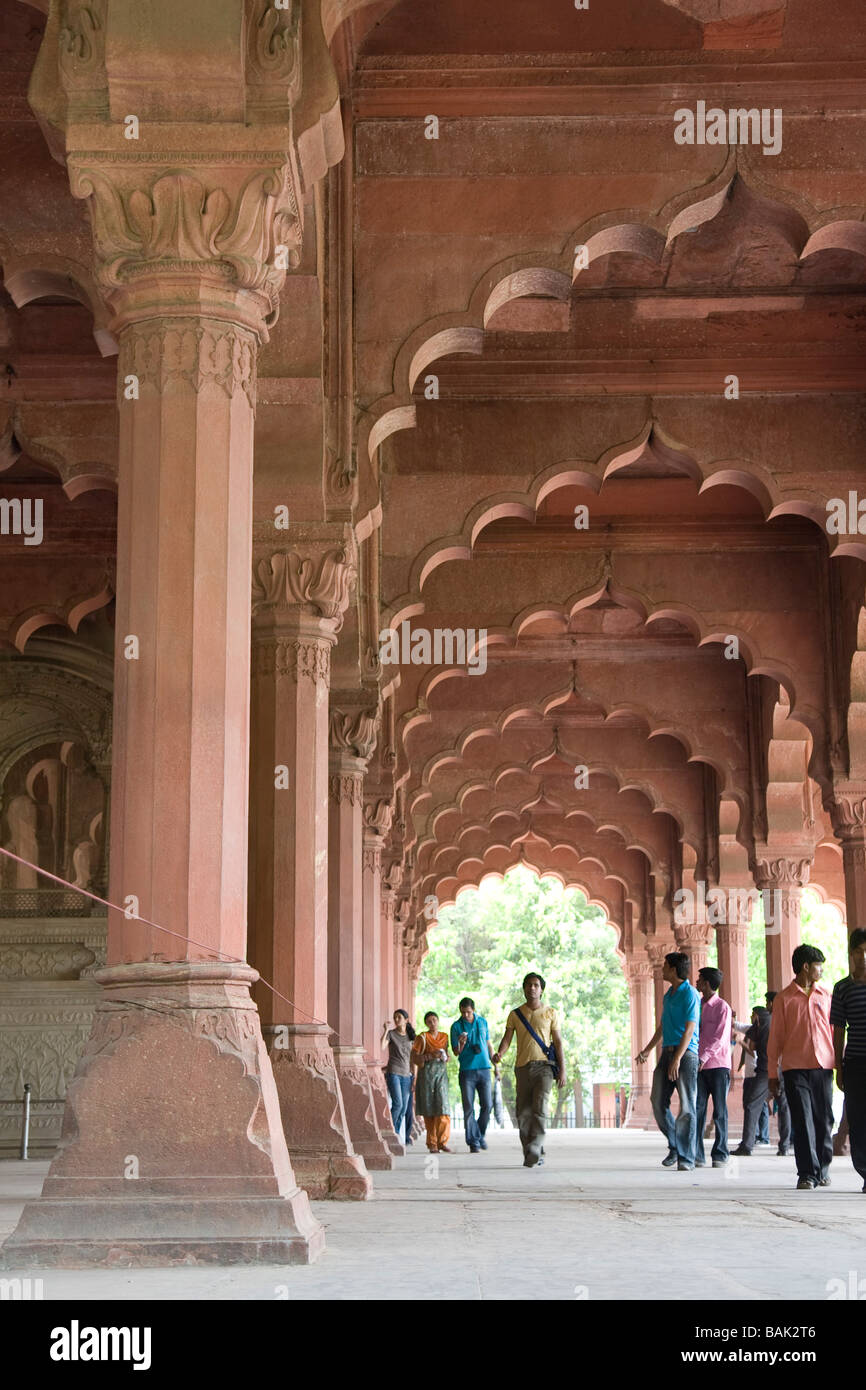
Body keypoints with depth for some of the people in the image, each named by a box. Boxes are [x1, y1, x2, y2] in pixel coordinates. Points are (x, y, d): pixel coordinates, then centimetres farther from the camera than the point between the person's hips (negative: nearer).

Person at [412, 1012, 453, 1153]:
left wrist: (445, 1057, 4)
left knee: (443, 1107, -10)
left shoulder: (445, 1037, 14)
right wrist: (430, 1056, -14)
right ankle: (432, 1144, 3)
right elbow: (414, 1059, -1)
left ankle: (442, 1142, -7)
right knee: (429, 1109, -3)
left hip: (441, 1073, 3)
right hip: (426, 1073, -3)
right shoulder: (422, 1038, 2)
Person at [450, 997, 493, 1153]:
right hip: (467, 1071, -2)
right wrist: (461, 1044, -19)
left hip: (484, 1069, 2)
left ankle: (481, 1134, 20)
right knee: (468, 1108, -4)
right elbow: (456, 1052, 2)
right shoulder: (456, 1026, 1)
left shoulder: (483, 1022, 8)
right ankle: (473, 1142, 0)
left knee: (487, 1105, 0)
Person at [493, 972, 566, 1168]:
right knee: (523, 1113, 1)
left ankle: (533, 1154, -19)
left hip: (544, 1066, -2)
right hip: (523, 1066, 2)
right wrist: (499, 1054, -18)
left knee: (540, 1109, -16)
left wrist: (562, 1070, 0)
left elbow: (558, 1042, 7)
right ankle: (536, 1154, 11)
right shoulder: (515, 1014, 11)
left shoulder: (550, 1013, 8)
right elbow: (507, 1039, 4)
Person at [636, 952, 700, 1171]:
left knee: (686, 1107, -6)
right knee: (658, 1101, 3)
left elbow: (689, 1030, -15)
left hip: (686, 1053, -8)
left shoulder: (690, 995, -8)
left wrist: (677, 1059, -22)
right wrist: (647, 1050, 29)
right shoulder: (668, 995, 18)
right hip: (667, 1051, 8)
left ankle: (685, 1158, -4)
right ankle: (674, 1146, 17)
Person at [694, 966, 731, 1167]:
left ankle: (720, 1155, 6)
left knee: (720, 1111, 1)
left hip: (718, 1064, -5)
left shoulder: (722, 1007, -4)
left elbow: (720, 1037, -12)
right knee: (698, 1109, -2)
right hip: (700, 1066, 5)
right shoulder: (697, 1005, 16)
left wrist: (704, 1058, -22)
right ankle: (697, 1155, -2)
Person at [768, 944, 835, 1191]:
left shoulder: (825, 995, 12)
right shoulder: (784, 998, 3)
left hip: (823, 1066, 3)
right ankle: (807, 1173, -5)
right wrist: (773, 1073, 3)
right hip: (795, 1068, -3)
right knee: (802, 1121, -7)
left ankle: (823, 1169, 20)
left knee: (824, 1120, 6)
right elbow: (775, 1038, 5)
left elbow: (833, 1029, 16)